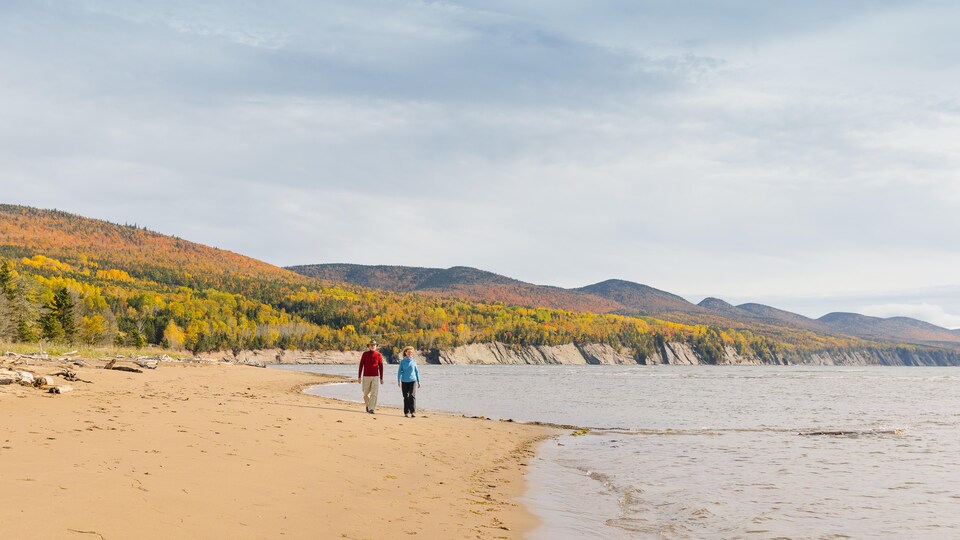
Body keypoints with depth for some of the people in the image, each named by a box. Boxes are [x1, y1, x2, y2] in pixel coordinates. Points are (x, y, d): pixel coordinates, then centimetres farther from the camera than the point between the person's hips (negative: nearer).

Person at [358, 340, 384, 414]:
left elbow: (381, 367, 6)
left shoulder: (378, 355, 3)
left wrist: (381, 378, 4)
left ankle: (371, 408, -9)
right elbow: (361, 366, 1)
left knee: (374, 394, -9)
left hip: (375, 377, 0)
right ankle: (367, 405, 33)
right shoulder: (365, 354, 1)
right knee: (366, 393, 8)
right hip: (366, 376, 0)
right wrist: (359, 377, -3)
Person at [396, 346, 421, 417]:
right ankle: (406, 412, 10)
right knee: (406, 397, 4)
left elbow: (417, 371, 11)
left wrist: (418, 381, 12)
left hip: (413, 380, 0)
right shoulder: (402, 362, 3)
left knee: (412, 396, -14)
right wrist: (398, 381, -7)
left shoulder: (414, 361, 6)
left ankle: (413, 412, -17)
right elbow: (399, 371, 2)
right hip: (404, 381, 0)